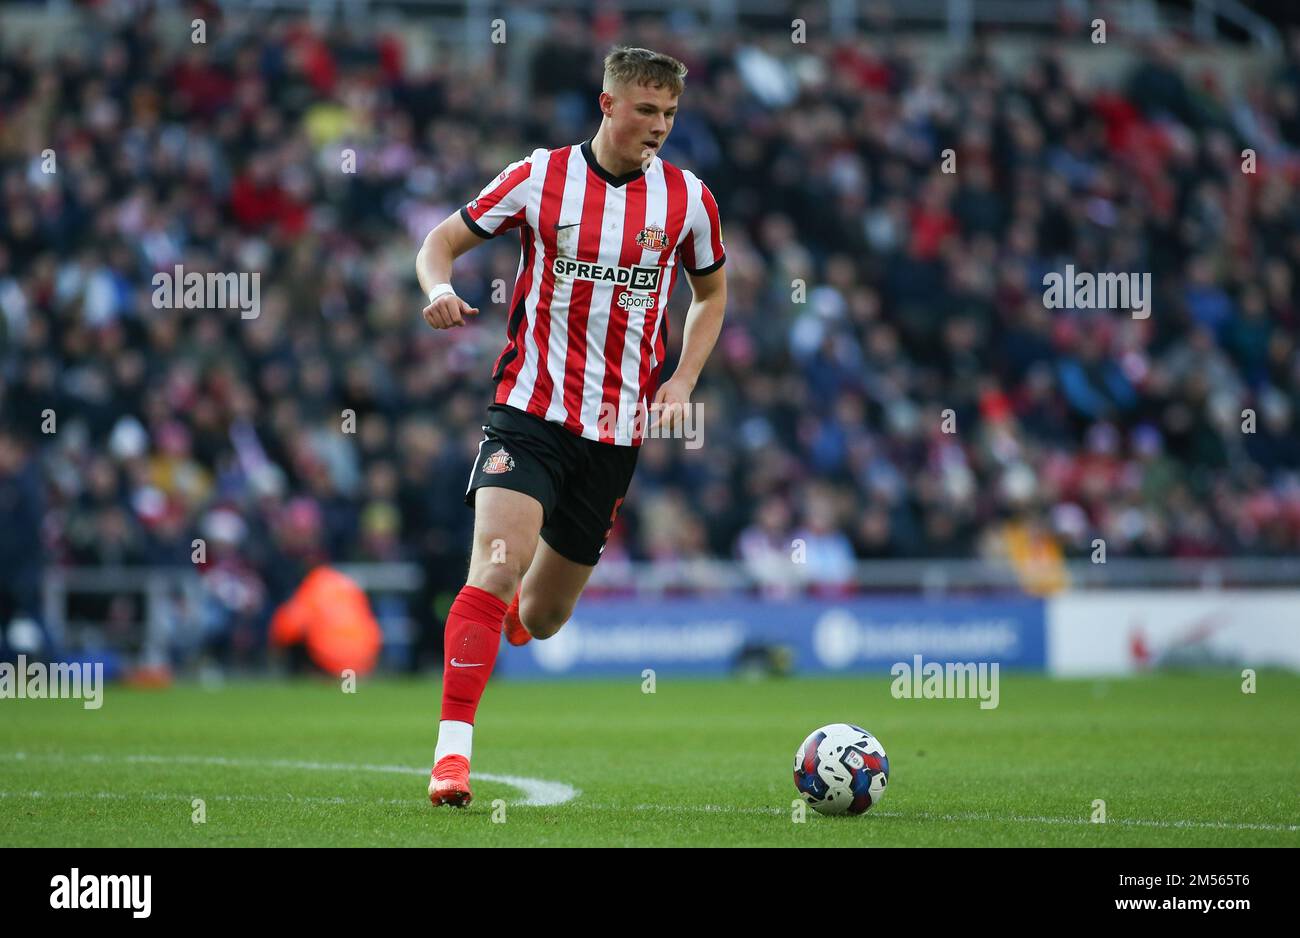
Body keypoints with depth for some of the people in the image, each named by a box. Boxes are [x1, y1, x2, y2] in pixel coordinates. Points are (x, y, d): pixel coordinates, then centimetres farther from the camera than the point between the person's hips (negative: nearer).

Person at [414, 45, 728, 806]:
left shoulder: (688, 199, 3)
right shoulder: (540, 178, -4)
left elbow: (712, 292, 19)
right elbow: (444, 241, 5)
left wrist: (682, 381, 5)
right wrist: (440, 289, -18)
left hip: (618, 429, 3)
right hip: (531, 409, -3)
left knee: (543, 617, 9)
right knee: (498, 562, -25)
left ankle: (512, 616, 49)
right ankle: (453, 749, -22)